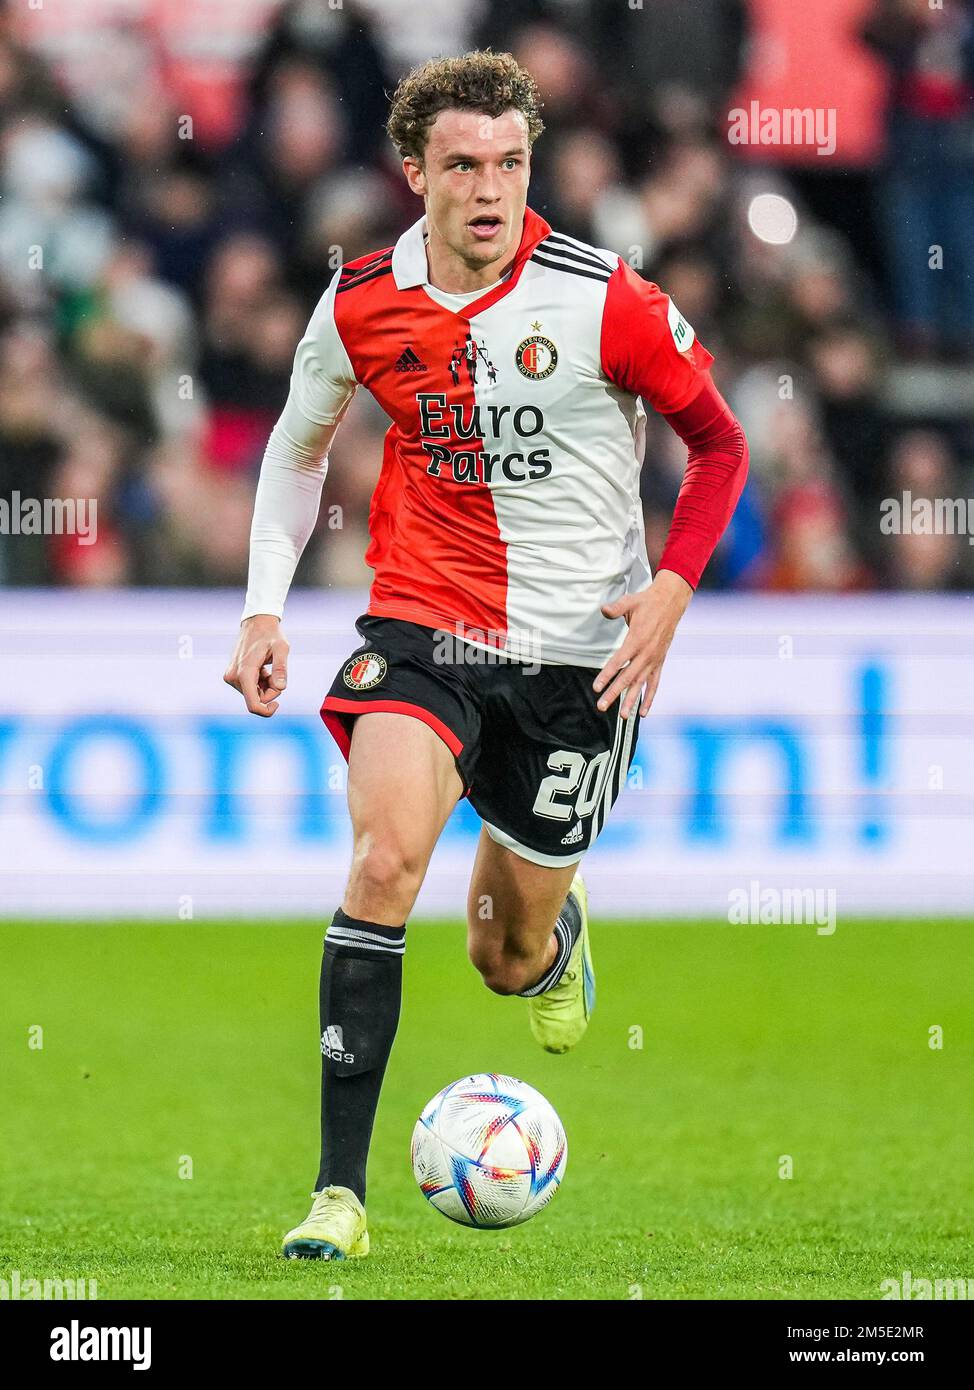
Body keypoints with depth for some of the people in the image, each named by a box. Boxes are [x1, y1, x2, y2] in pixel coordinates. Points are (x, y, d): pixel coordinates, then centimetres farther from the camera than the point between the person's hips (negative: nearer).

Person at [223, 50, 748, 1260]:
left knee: (509, 960, 9)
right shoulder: (361, 304, -3)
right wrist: (263, 607, 7)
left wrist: (673, 586, -10)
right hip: (421, 627, 1)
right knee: (384, 855, -27)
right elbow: (297, 446, 16)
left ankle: (548, 931, 52)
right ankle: (340, 1191, -23)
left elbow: (720, 443, 2)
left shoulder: (603, 301, -11)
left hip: (577, 656, -1)